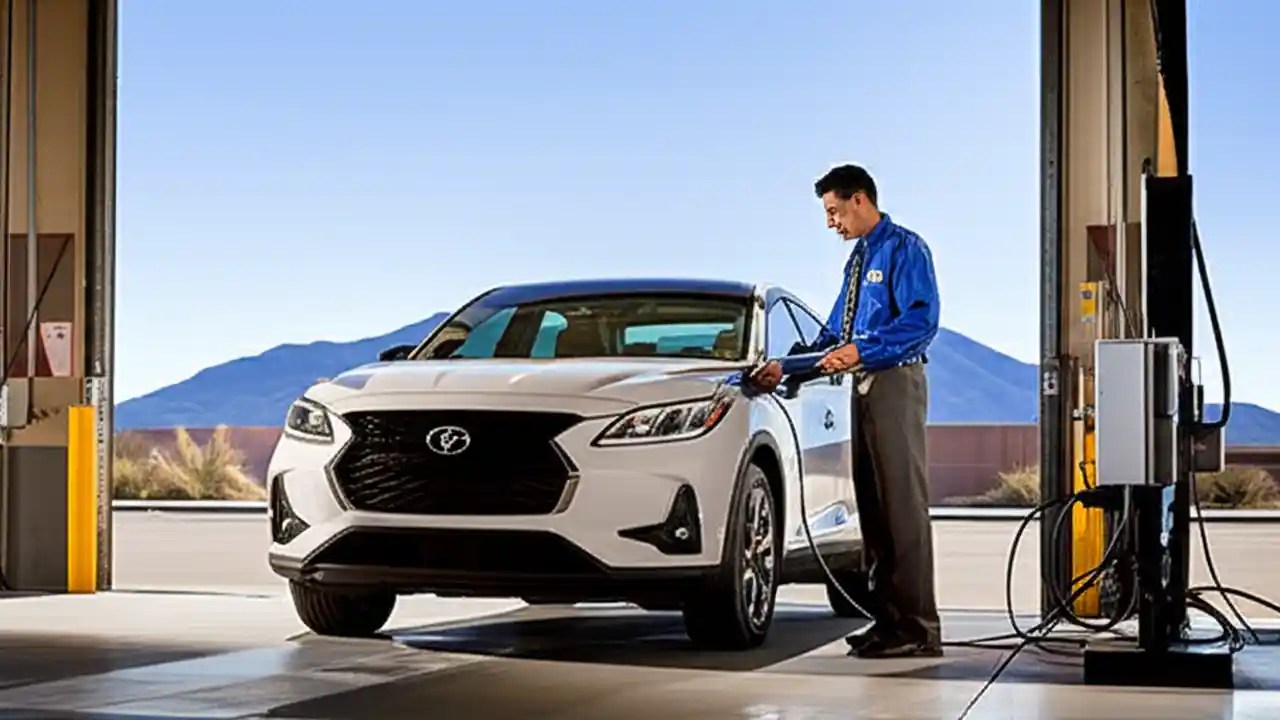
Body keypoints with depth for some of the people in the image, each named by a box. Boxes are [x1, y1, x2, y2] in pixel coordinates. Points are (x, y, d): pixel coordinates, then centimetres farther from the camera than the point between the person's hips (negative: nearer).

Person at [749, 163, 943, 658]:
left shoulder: (904, 249, -7)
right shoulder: (858, 259, 20)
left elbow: (922, 320, -19)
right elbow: (837, 333, 22)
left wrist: (860, 351, -23)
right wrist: (787, 367, 12)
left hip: (895, 384, -10)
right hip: (866, 386, 10)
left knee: (903, 505, -11)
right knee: (873, 507, 10)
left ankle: (918, 628, -11)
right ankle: (888, 620, 15)